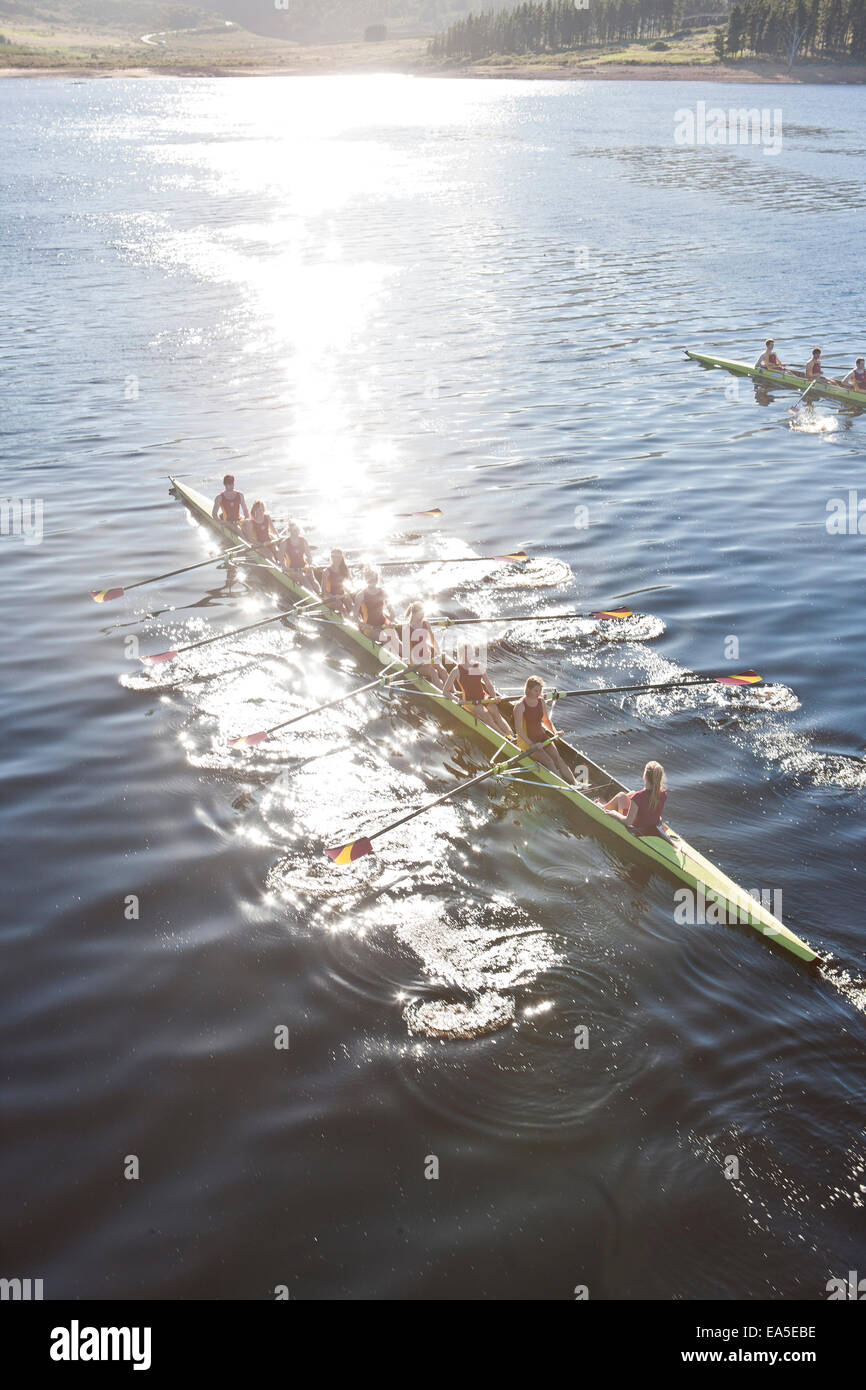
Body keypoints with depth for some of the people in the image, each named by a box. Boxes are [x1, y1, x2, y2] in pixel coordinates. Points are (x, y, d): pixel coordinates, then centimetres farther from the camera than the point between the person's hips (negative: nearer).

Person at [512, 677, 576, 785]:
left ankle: (574, 784, -21)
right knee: (548, 760, -23)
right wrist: (532, 744, -24)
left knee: (557, 758, -14)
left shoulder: (541, 701, 3)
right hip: (526, 740, -5)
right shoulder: (520, 705, -16)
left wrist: (554, 731, -4)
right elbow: (518, 730, -17)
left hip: (542, 737, 5)